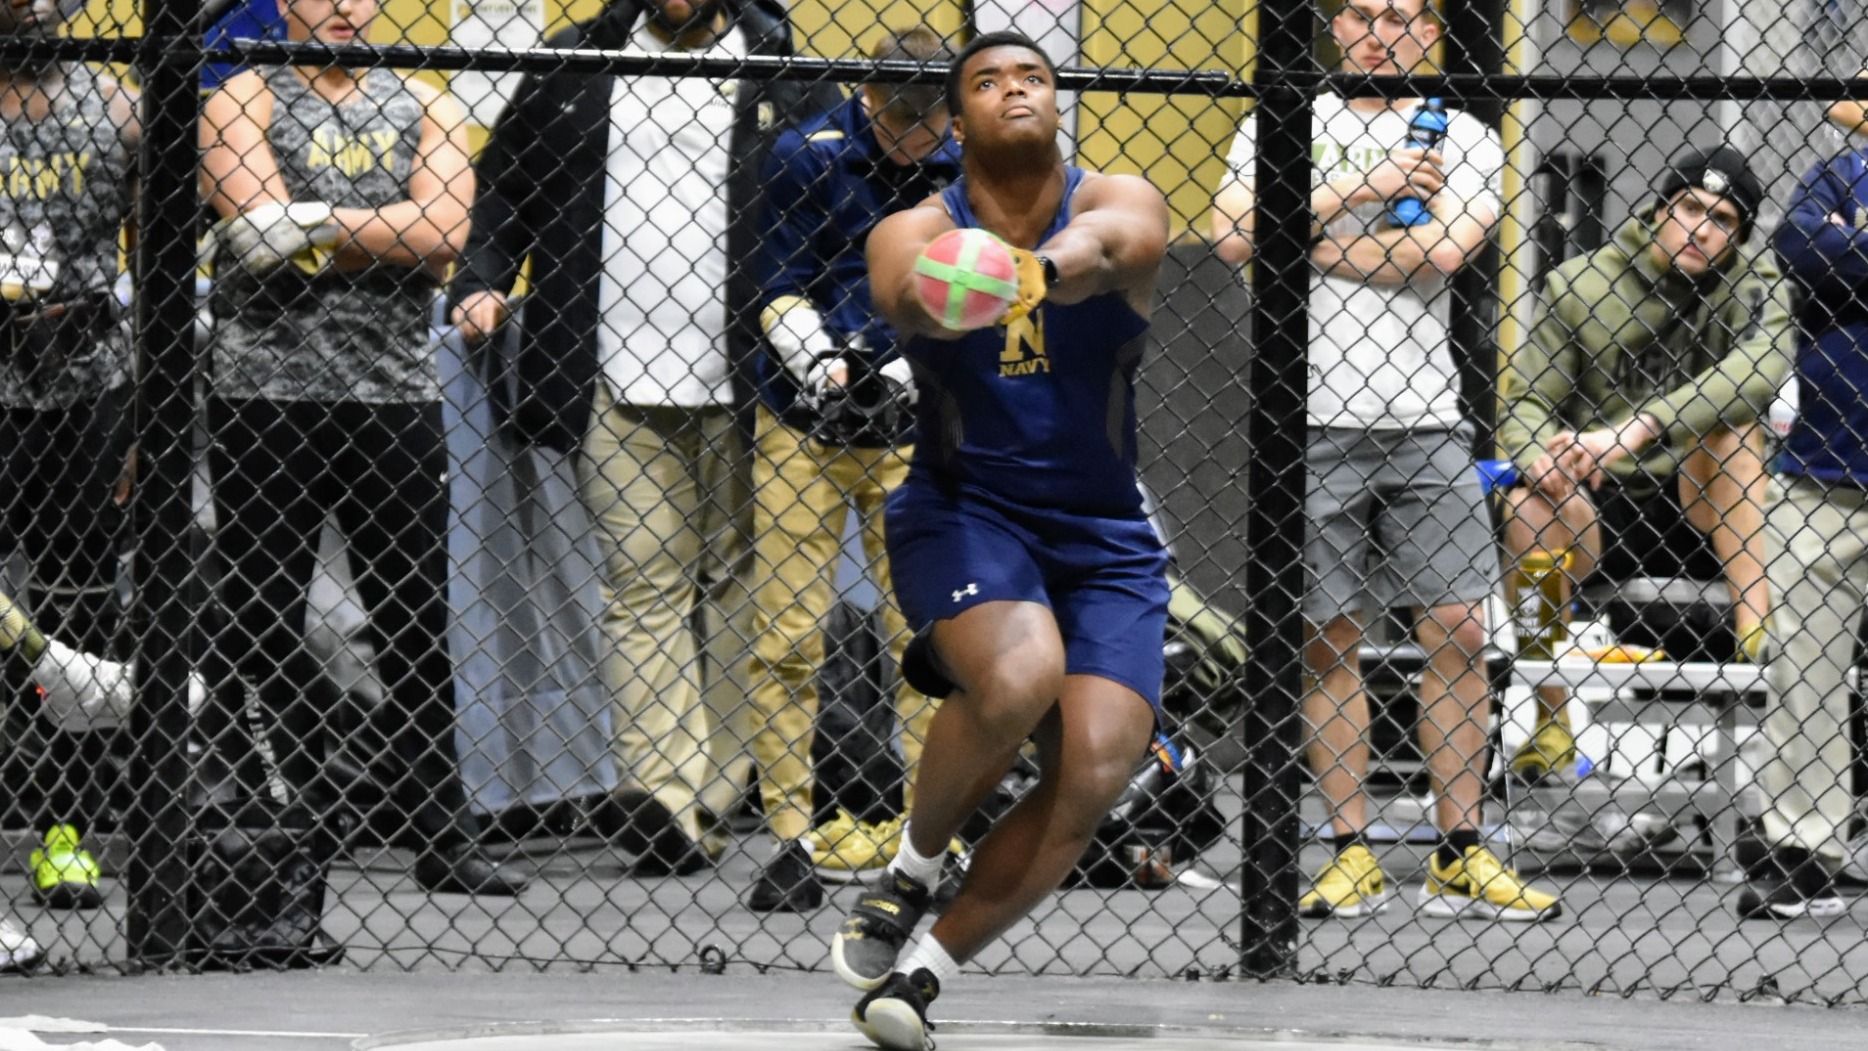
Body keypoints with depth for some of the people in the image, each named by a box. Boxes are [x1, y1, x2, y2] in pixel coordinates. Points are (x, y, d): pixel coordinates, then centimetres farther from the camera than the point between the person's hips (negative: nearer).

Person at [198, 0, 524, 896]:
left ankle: (445, 842, 8)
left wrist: (313, 226, -10)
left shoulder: (425, 110, 12)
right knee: (261, 628, -2)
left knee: (417, 629, 4)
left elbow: (442, 232, -5)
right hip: (264, 393, -3)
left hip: (394, 395, 3)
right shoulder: (243, 103, 3)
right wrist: (382, 238, -9)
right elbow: (262, 230, -13)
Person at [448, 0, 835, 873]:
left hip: (743, 387, 0)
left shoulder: (781, 70, 6)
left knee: (734, 577, 6)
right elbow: (504, 186, 19)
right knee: (643, 582, -6)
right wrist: (482, 282, 4)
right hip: (616, 383, 0)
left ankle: (718, 790, 14)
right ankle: (663, 796, -13)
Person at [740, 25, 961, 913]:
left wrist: (922, 364, -12)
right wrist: (814, 357, -20)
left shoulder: (963, 174, 1)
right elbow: (780, 288, -3)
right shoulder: (805, 157, -5)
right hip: (803, 431, -1)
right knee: (786, 639, -2)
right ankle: (787, 838, 4)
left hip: (912, 435, 1)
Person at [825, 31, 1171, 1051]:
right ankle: (913, 867, -4)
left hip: (1105, 542, 2)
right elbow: (904, 292, -30)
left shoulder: (1118, 201, -4)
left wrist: (1051, 265, -56)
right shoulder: (916, 231, -4)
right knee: (1018, 677, -33)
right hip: (962, 515, -2)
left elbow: (1120, 241, -30)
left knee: (1091, 774, -17)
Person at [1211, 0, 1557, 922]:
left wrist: (1306, 241, -7)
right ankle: (1352, 855, 8)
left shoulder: (1464, 139, 8)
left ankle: (1459, 858, 4)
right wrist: (1358, 188, -10)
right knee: (1327, 639, 0)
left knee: (1457, 632, -3)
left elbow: (1441, 249, -10)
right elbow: (1233, 235, -8)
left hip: (1425, 421, 1)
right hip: (1312, 421, -1)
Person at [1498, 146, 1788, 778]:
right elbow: (1523, 399, -6)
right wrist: (1538, 456, -33)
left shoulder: (1752, 283, -8)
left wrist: (1633, 431, -41)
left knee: (1729, 417, -29)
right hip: (1599, 501, 0)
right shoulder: (1577, 287, -5)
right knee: (1529, 509, -32)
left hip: (1700, 498, 0)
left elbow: (1762, 364, -29)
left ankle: (1754, 621, -32)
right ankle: (1551, 725, -23)